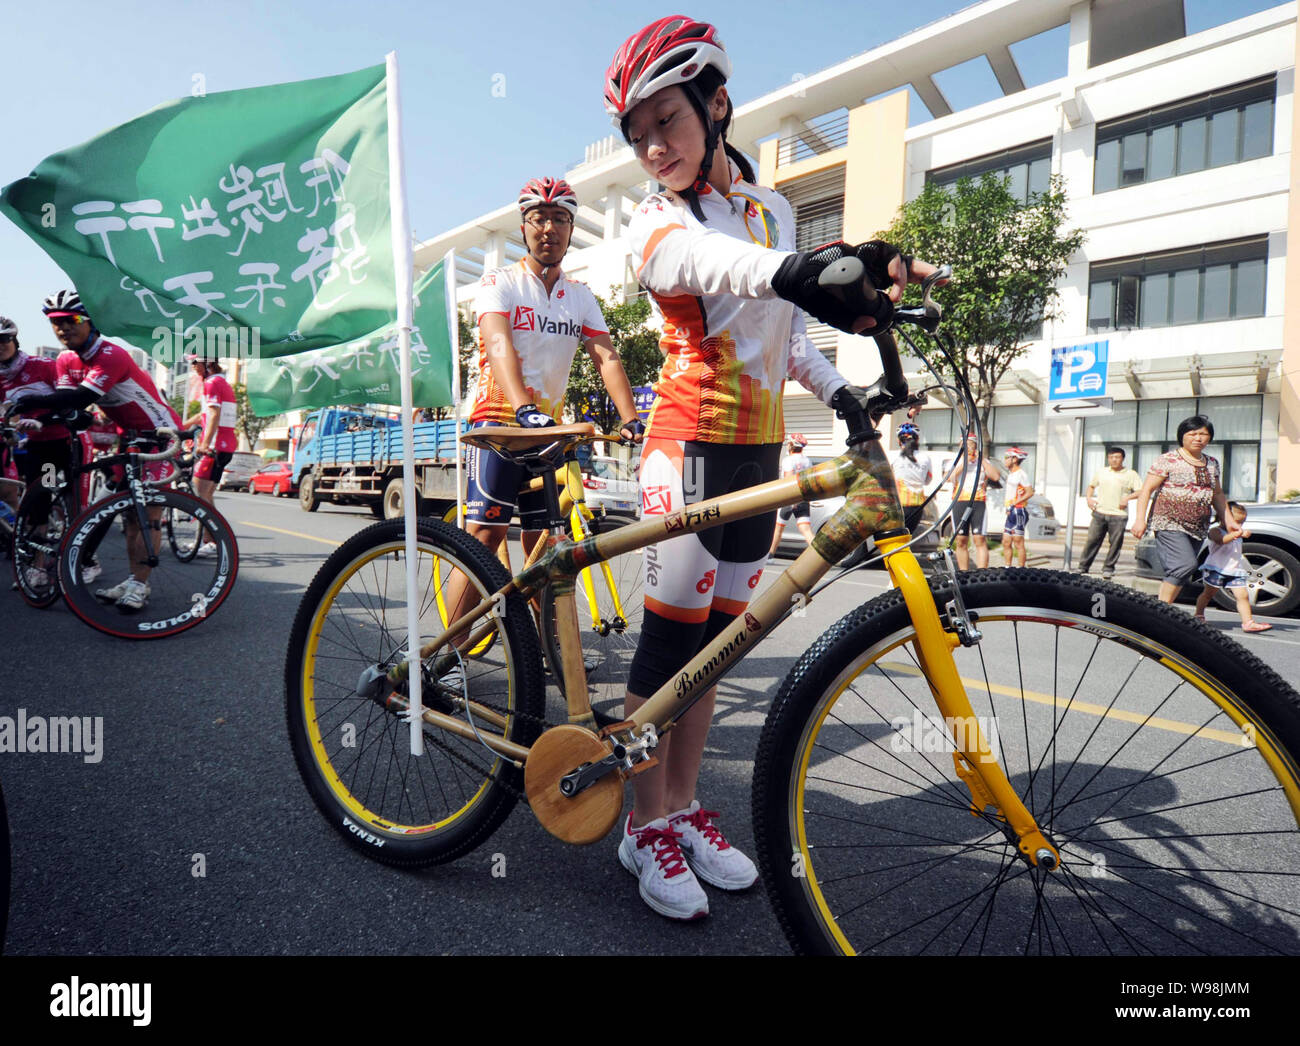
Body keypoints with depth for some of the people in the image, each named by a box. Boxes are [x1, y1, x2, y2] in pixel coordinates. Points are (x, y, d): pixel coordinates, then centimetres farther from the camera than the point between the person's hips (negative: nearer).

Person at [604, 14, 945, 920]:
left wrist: (840, 390, 7)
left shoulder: (773, 208, 16)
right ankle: (648, 824, 13)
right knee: (674, 632, -5)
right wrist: (809, 270, -51)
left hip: (760, 448, 6)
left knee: (713, 637, 9)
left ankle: (683, 806, 23)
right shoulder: (657, 226, -4)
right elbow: (722, 265, -30)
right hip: (693, 440, -5)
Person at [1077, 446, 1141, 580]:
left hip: (1119, 515, -2)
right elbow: (1091, 486, 27)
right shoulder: (1101, 472, 14)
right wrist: (1089, 498, 10)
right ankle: (1083, 567, 6)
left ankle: (1108, 569, 12)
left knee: (1115, 544, 0)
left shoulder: (1131, 474, 4)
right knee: (1092, 540, 0)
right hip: (1099, 512, 2)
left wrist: (1128, 498, -14)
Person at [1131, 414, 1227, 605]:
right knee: (1186, 564, -22)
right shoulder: (1168, 460, -3)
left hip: (1198, 528, 7)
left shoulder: (1212, 464, 17)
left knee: (1182, 574, 2)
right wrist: (1140, 519, -14)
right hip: (1170, 523, -7)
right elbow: (1146, 490, -6)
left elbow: (1217, 494, 28)